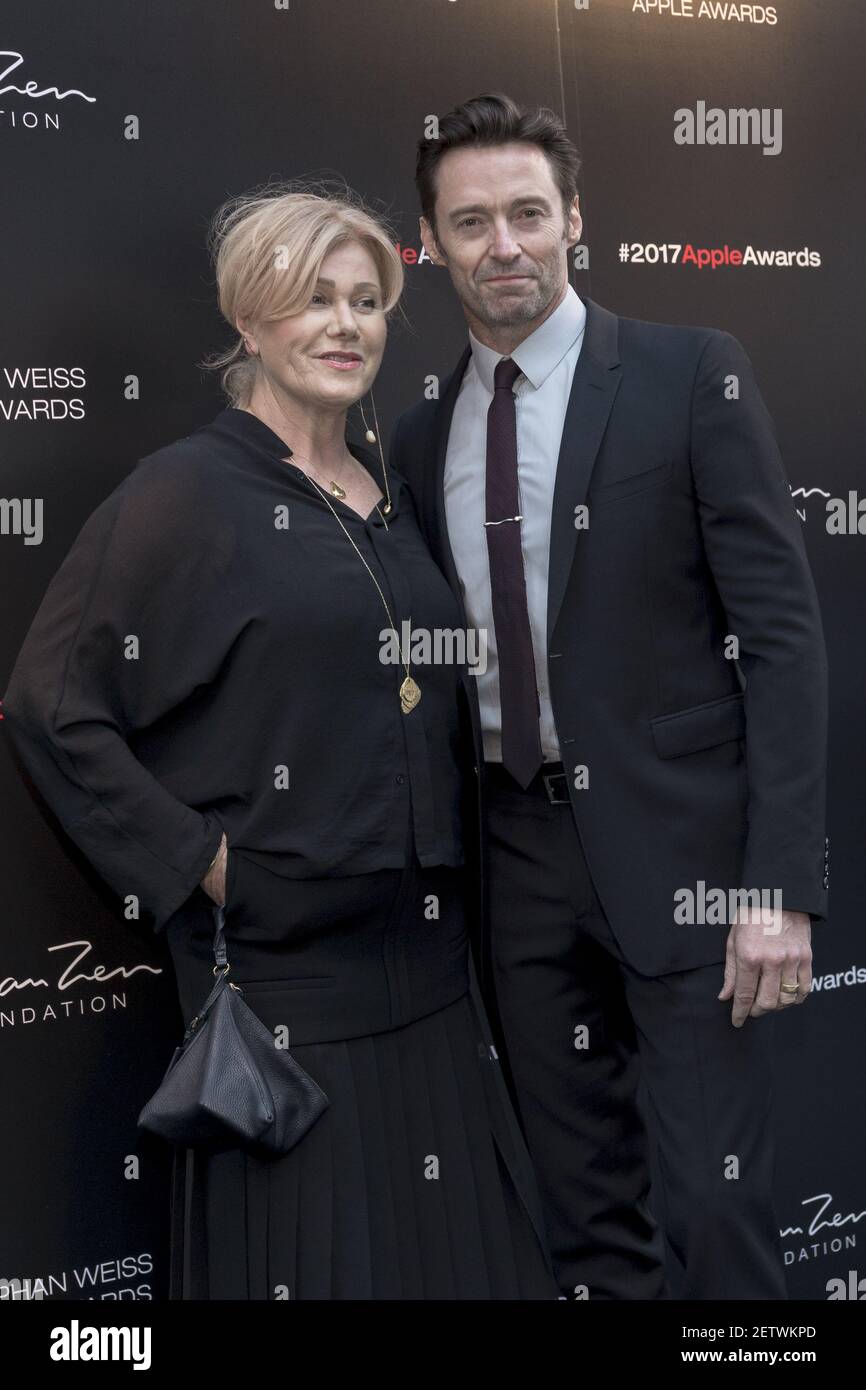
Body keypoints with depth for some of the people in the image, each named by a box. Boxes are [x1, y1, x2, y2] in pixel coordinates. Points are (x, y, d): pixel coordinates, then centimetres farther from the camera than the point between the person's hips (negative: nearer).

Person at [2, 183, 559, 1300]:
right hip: (284, 963, -6)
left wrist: (443, 853, 10)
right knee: (307, 1243, 8)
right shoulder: (189, 489, -9)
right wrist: (195, 860, -14)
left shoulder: (390, 496, 11)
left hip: (422, 950, 7)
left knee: (445, 1237, 17)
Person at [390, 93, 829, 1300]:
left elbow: (781, 634, -9)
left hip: (674, 841, -4)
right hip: (517, 850, 5)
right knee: (583, 1206, 15)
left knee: (715, 1203, 0)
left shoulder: (693, 377, -5)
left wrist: (782, 884, -15)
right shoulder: (420, 438, 9)